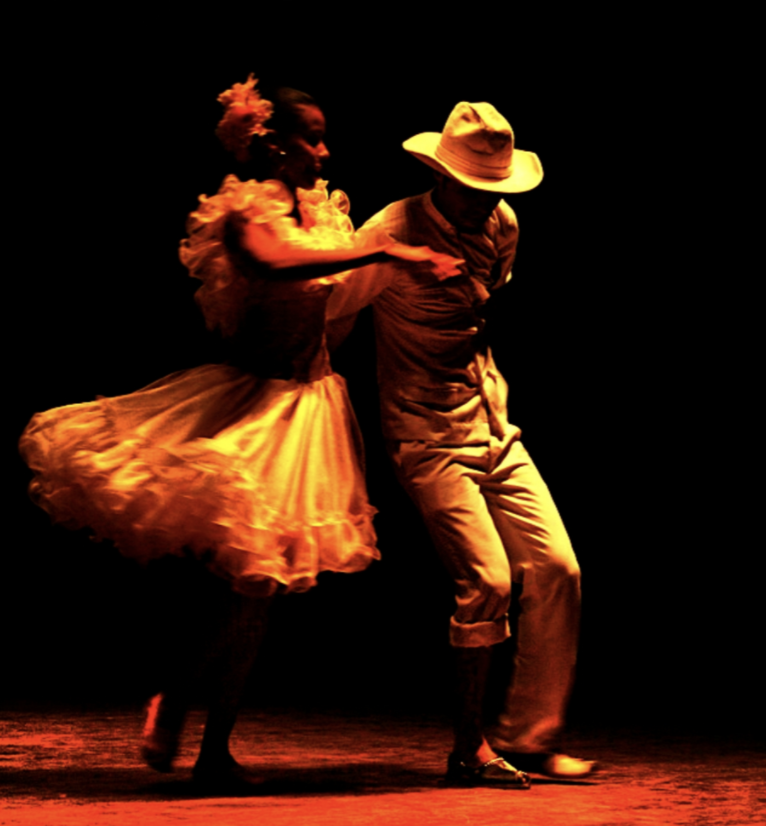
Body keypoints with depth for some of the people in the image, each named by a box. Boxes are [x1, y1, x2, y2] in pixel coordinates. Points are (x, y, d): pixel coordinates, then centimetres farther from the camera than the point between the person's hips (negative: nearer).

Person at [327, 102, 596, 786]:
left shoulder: (502, 227, 5)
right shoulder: (393, 236, -17)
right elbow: (327, 317, -8)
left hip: (495, 432, 7)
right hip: (428, 440, -7)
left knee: (556, 569, -3)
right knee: (488, 580, -16)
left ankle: (529, 740, 7)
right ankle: (469, 750, 0)